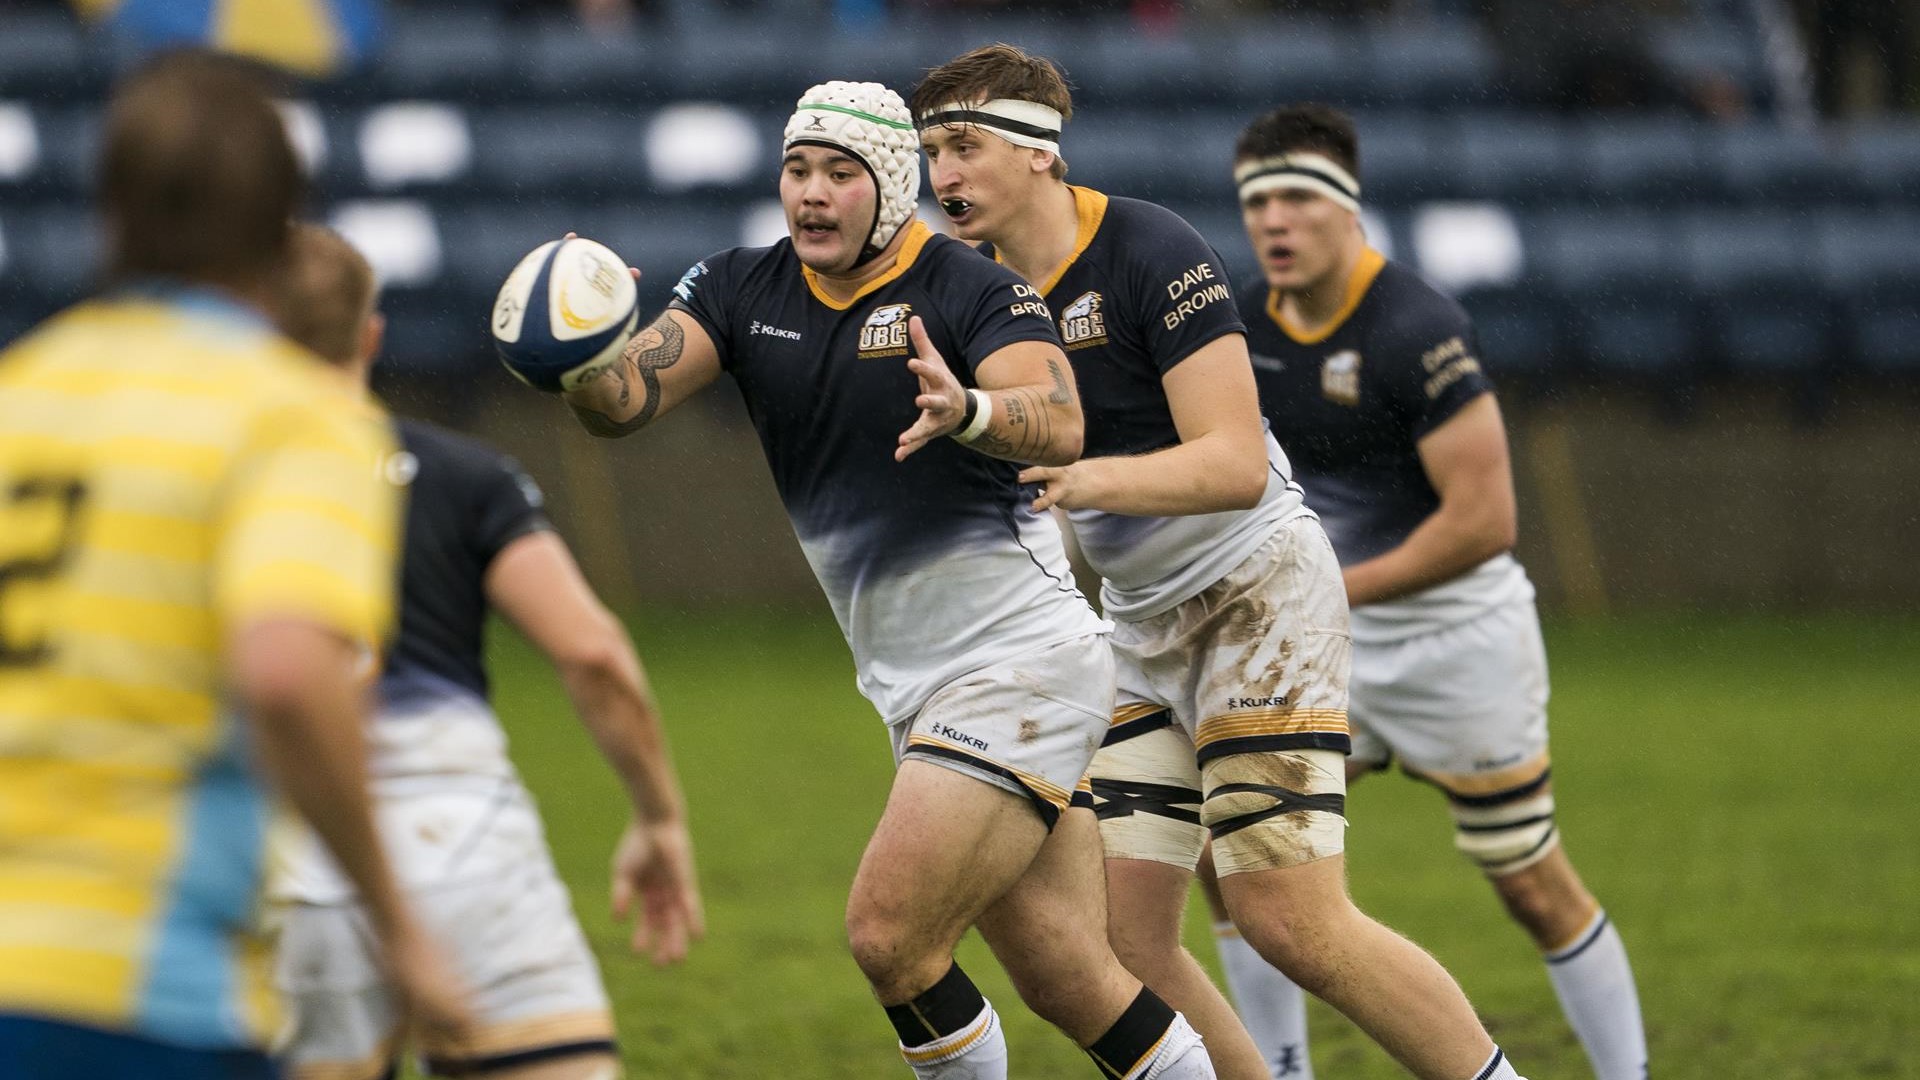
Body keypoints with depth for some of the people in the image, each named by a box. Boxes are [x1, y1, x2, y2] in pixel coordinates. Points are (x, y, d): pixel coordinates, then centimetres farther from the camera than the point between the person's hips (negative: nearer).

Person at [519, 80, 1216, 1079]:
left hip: (1019, 658, -7)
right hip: (915, 687, 7)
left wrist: (967, 409, -50)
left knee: (888, 937, -15)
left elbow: (1059, 427, -29)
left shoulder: (974, 292, -13)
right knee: (1068, 984, 8)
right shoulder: (742, 291, 4)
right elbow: (625, 400, -9)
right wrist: (578, 350, -32)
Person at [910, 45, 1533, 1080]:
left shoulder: (1149, 249, -16)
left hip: (1258, 594, -8)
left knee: (1291, 919, -14)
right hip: (1140, 627, 8)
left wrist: (1085, 479, -36)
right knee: (1118, 936, -4)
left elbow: (1237, 465, -23)